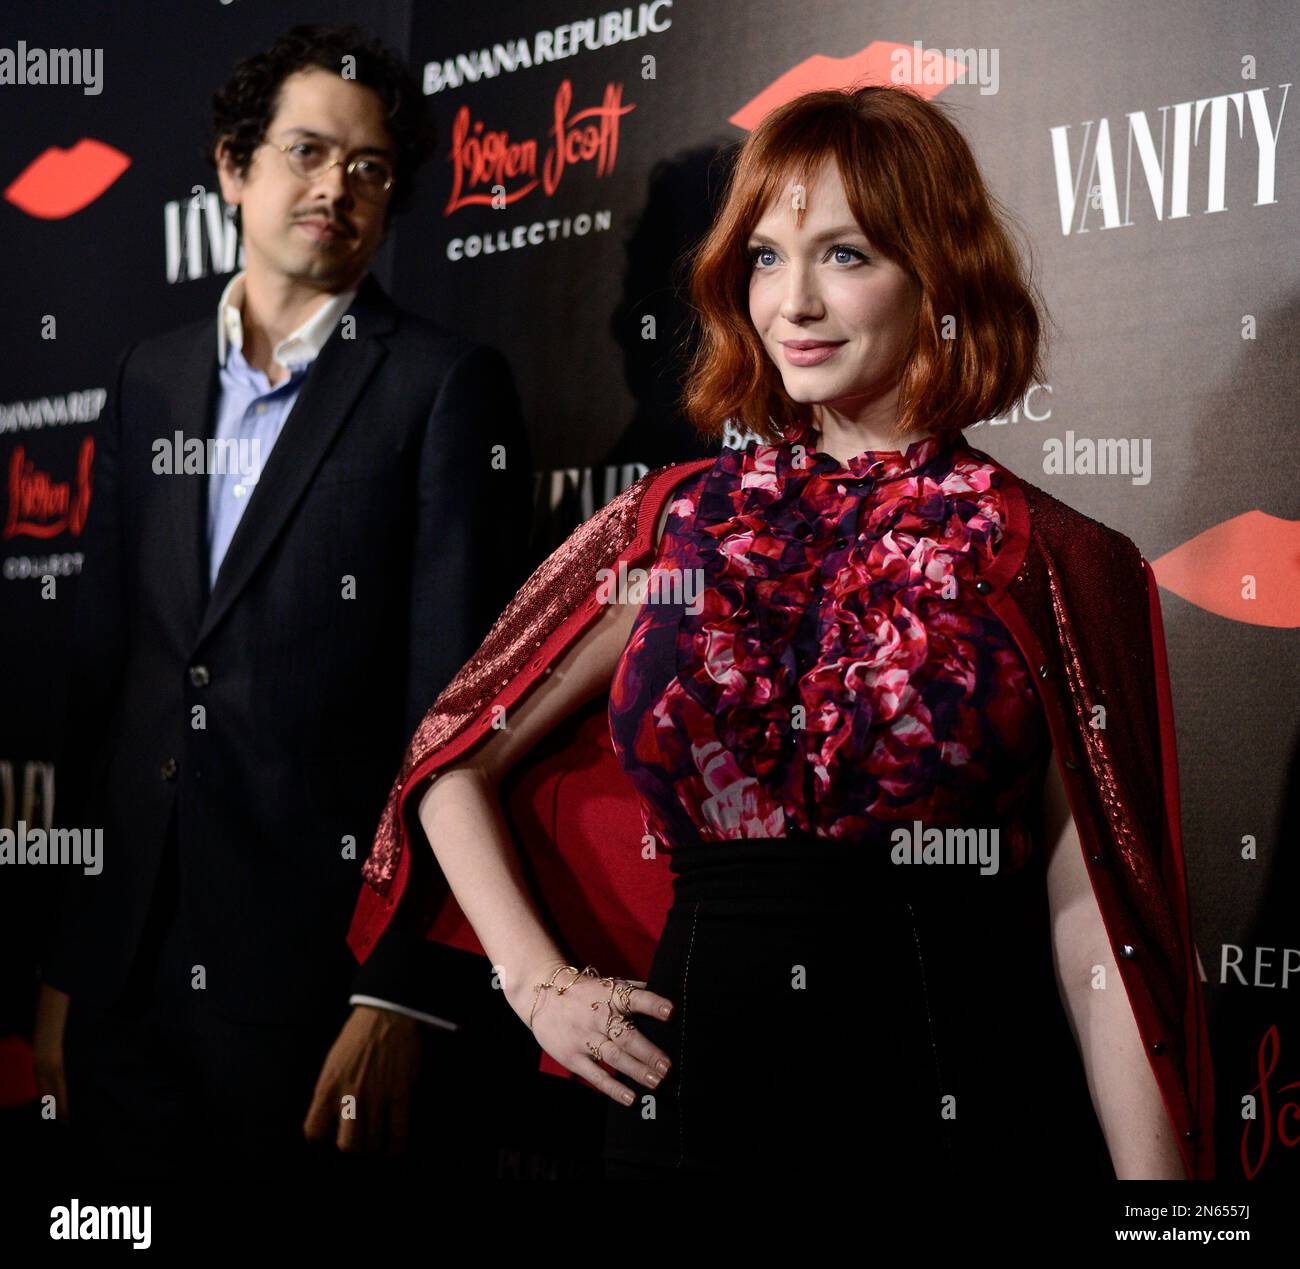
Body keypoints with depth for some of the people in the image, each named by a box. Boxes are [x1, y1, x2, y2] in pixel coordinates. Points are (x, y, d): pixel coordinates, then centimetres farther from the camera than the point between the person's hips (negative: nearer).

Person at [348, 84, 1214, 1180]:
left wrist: (1151, 1167, -12)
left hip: (978, 1090, -2)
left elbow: (1093, 926, -6)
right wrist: (537, 981, 1)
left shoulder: (1056, 562, -2)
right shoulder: (675, 524, 4)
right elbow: (454, 767, 12)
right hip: (705, 1081, 2)